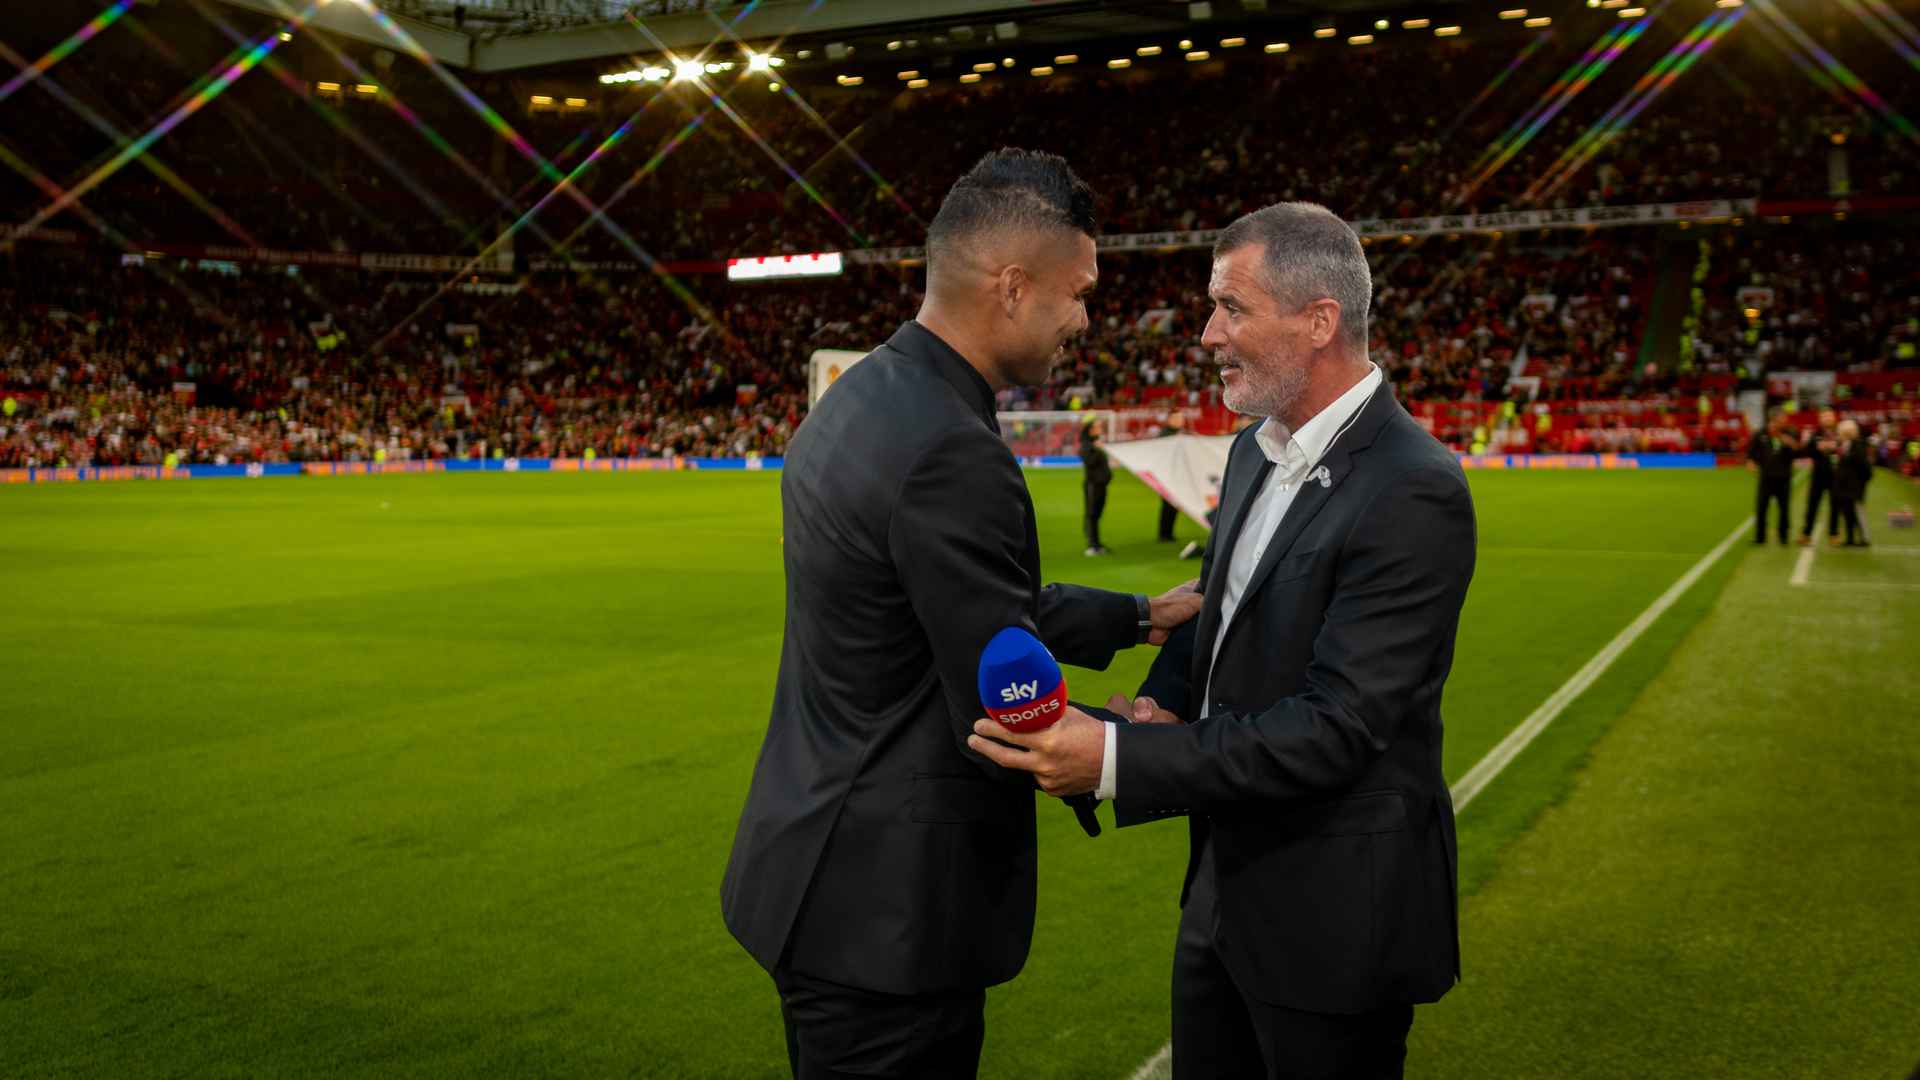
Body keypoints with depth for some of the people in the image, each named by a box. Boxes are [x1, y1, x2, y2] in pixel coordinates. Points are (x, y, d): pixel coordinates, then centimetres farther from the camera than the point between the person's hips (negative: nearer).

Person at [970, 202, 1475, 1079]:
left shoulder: (1413, 495, -23)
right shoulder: (1255, 449, 5)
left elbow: (1337, 727, -27)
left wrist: (1118, 758, -31)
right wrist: (1163, 696, -4)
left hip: (1332, 916, -8)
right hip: (1226, 877, 8)